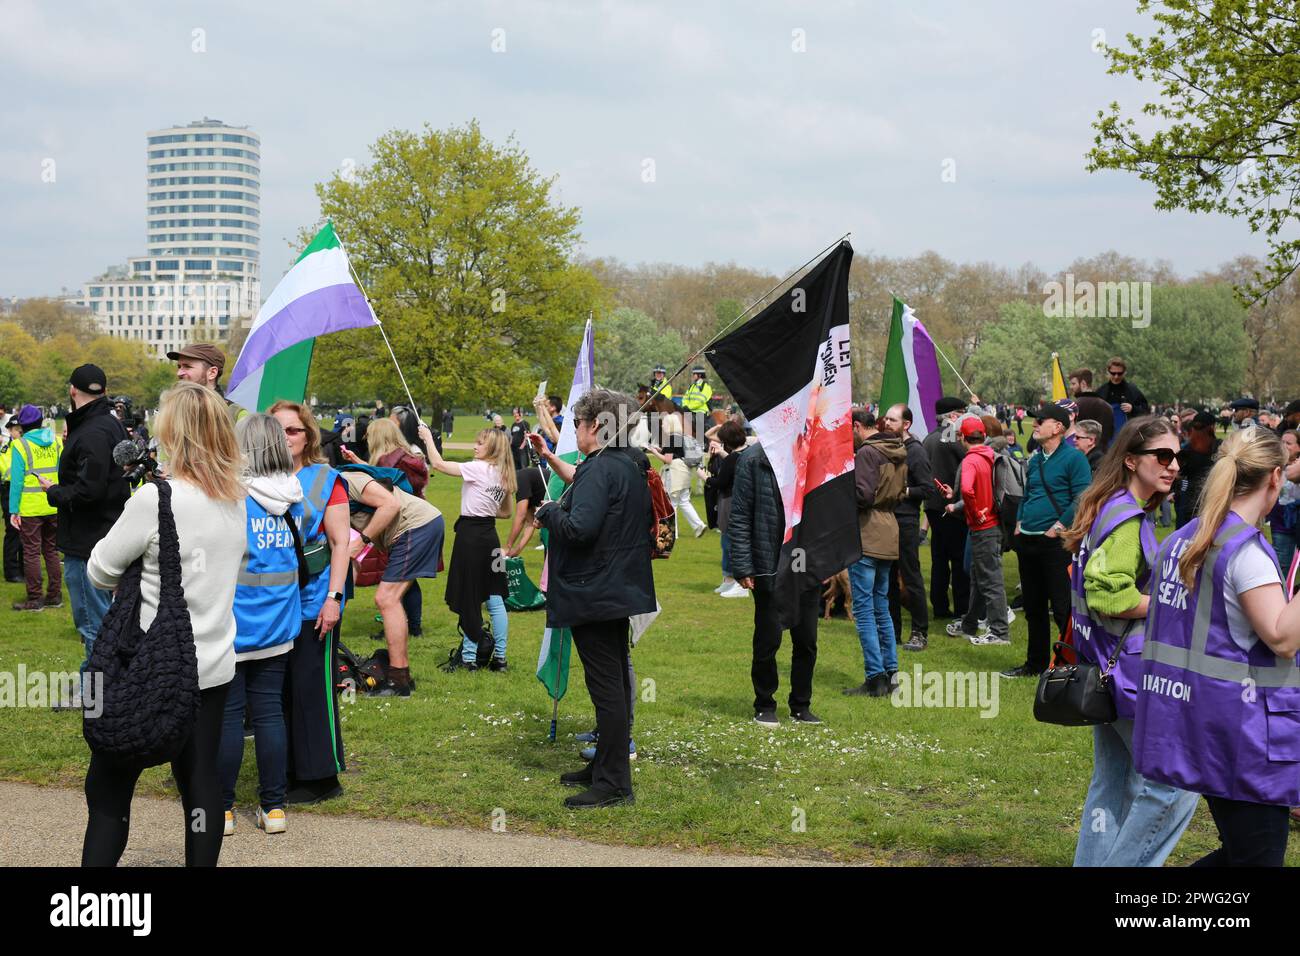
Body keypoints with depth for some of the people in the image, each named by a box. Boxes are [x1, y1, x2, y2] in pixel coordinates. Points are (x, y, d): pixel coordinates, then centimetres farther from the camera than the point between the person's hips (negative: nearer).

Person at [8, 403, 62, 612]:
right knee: (51, 550, 14)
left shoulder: (20, 445, -8)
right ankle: (54, 595, 18)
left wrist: (13, 510, -9)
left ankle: (34, 599, 5)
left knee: (31, 552, 2)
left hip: (30, 508, -5)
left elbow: (16, 479, -11)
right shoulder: (56, 442, 5)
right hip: (54, 506, 5)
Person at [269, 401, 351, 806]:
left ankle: (320, 777, 9)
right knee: (277, 689, 10)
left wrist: (333, 597, -13)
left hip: (312, 601, -5)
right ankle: (287, 772, 21)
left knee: (311, 687, -1)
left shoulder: (325, 480, -3)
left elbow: (340, 543, -5)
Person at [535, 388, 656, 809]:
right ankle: (605, 767, 29)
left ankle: (613, 785, -1)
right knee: (615, 683, 17)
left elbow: (580, 527, -29)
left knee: (606, 687, -5)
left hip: (594, 594, -10)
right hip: (622, 589, 10)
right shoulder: (633, 466, 12)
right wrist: (559, 511, 16)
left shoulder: (599, 469, -18)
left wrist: (549, 512, -8)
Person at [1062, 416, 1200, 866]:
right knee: (1174, 782, -6)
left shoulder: (1110, 508, 13)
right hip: (1130, 667, -10)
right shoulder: (1128, 516, -17)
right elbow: (1108, 595, -27)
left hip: (1105, 669, 10)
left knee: (1113, 783, 15)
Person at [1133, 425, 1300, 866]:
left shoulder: (1181, 540, 9)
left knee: (1239, 851, 20)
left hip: (1190, 725, 9)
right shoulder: (1247, 549, -17)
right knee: (1258, 857, 1)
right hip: (1241, 733, -9)